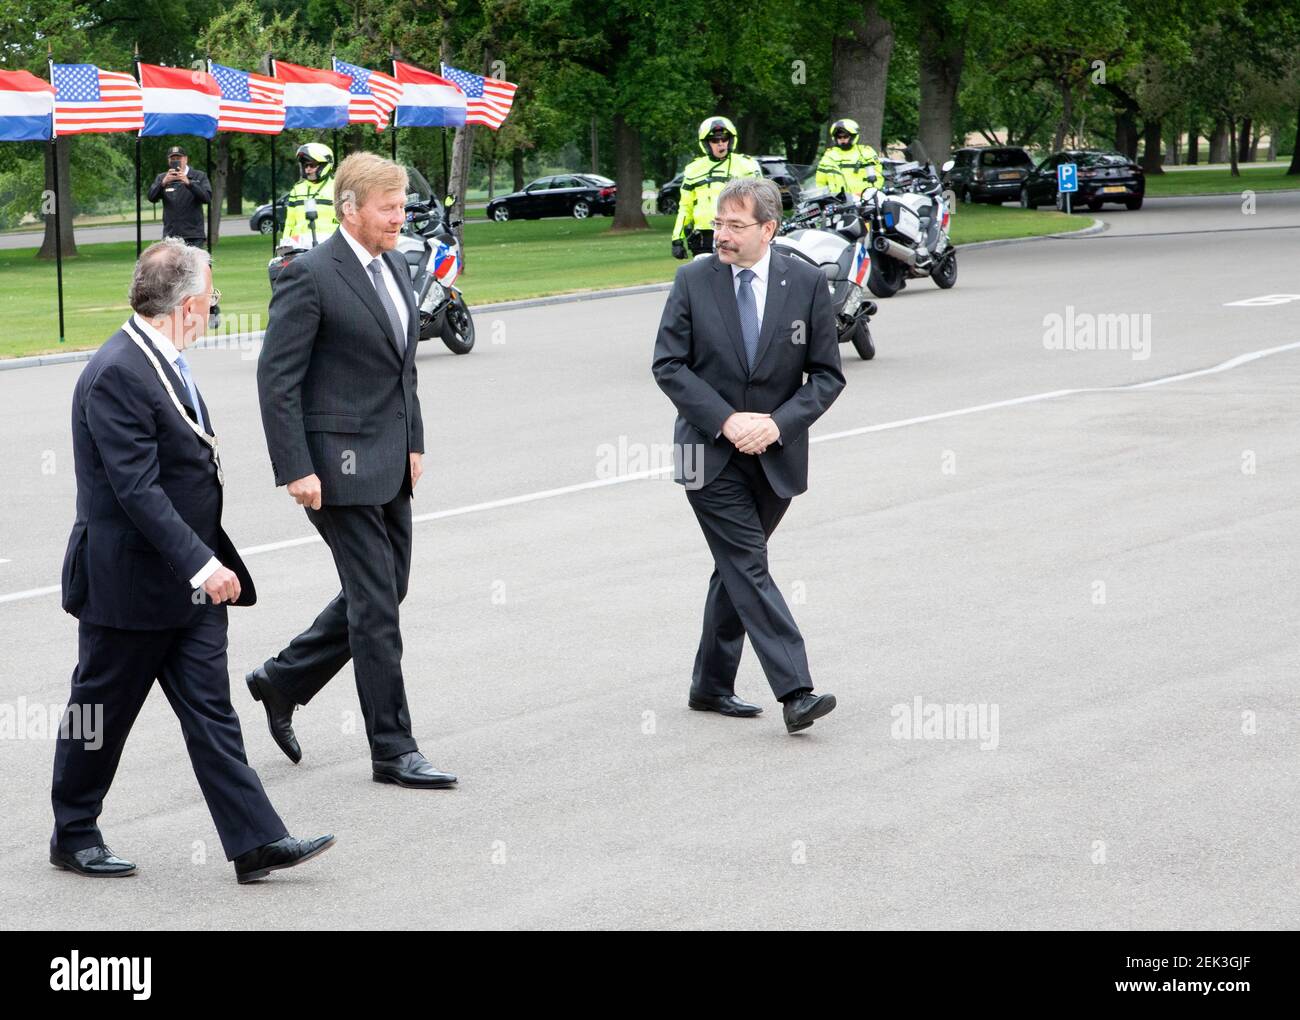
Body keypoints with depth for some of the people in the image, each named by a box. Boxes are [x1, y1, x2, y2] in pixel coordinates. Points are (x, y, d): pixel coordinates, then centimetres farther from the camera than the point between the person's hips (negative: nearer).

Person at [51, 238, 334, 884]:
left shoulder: (164, 364, 10)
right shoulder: (116, 376, -22)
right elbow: (137, 490, -26)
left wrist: (208, 561, 22)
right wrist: (201, 563, -30)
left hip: (190, 584, 9)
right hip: (128, 583, -9)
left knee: (211, 710, 4)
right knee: (99, 715, 7)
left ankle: (256, 842, 1)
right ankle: (73, 836, 23)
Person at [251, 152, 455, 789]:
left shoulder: (395, 267, 12)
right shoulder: (309, 277, -14)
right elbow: (276, 378, -15)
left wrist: (414, 443, 16)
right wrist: (296, 470, -19)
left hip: (391, 463, 9)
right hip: (340, 465, -9)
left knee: (384, 593, 14)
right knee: (375, 604, -4)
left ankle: (282, 680, 31)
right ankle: (393, 750, 4)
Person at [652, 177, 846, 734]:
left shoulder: (806, 284, -1)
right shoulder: (693, 280, -2)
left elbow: (827, 374, 1)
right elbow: (668, 364, -3)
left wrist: (778, 423, -14)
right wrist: (726, 420, -15)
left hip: (775, 454, 2)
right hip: (710, 453, -2)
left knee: (737, 568, 12)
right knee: (749, 567, -11)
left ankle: (711, 686, 25)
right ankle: (795, 691, -18)